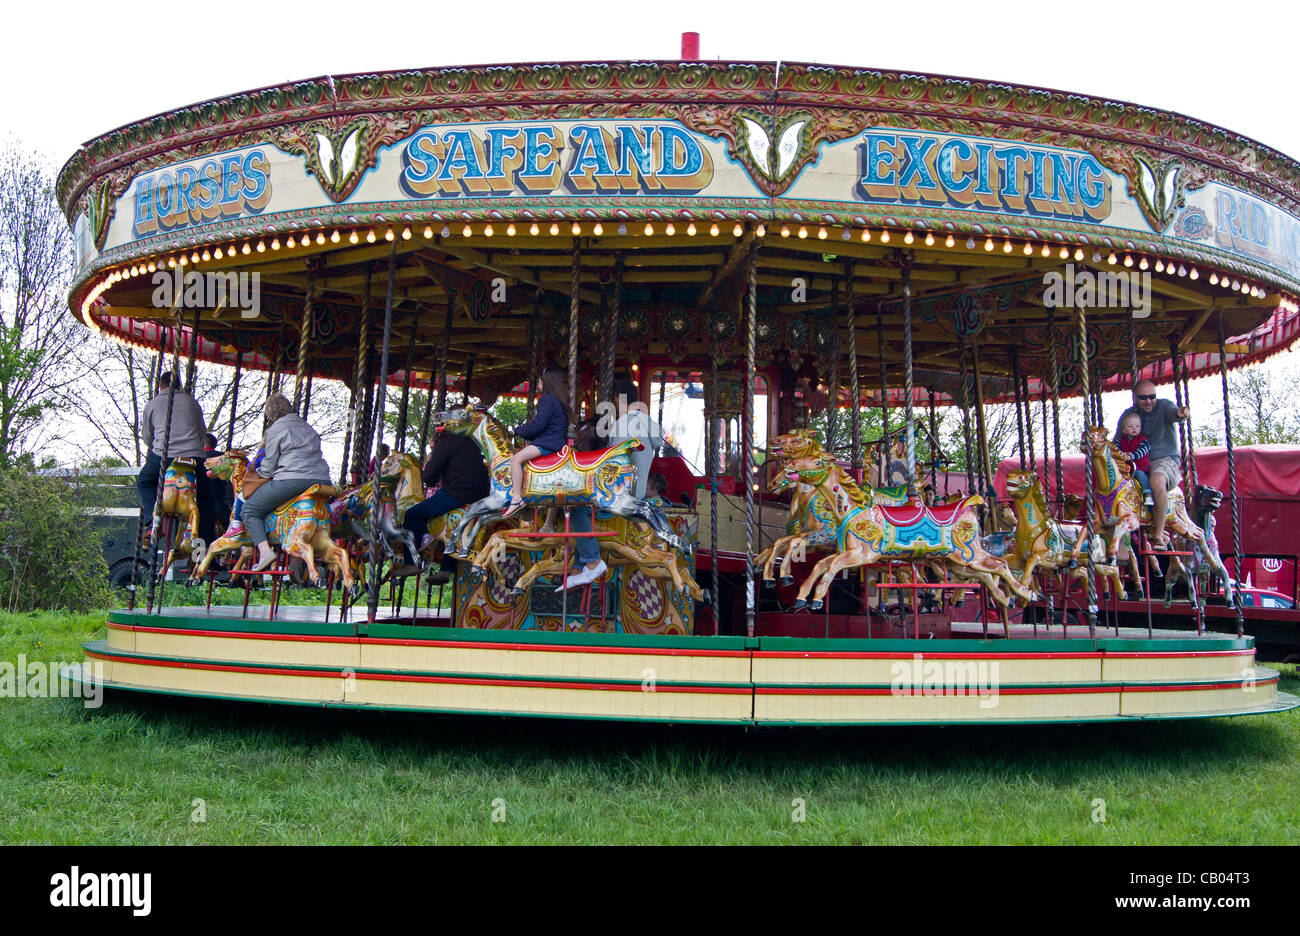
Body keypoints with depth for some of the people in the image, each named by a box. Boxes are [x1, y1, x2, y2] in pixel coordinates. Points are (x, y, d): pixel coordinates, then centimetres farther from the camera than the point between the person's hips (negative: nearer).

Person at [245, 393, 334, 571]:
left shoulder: (275, 429, 4)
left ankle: (264, 550, -12)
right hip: (321, 479, 6)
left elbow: (270, 465, 4)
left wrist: (258, 472, 26)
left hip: (292, 479, -6)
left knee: (249, 509, 7)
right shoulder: (308, 428, 24)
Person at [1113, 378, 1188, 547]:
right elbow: (1116, 443, 11)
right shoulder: (1127, 415, 11)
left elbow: (1172, 412, -26)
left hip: (1165, 460, -5)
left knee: (1157, 479, -38)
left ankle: (1158, 535, -33)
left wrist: (1179, 413, -52)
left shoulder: (1163, 406, -1)